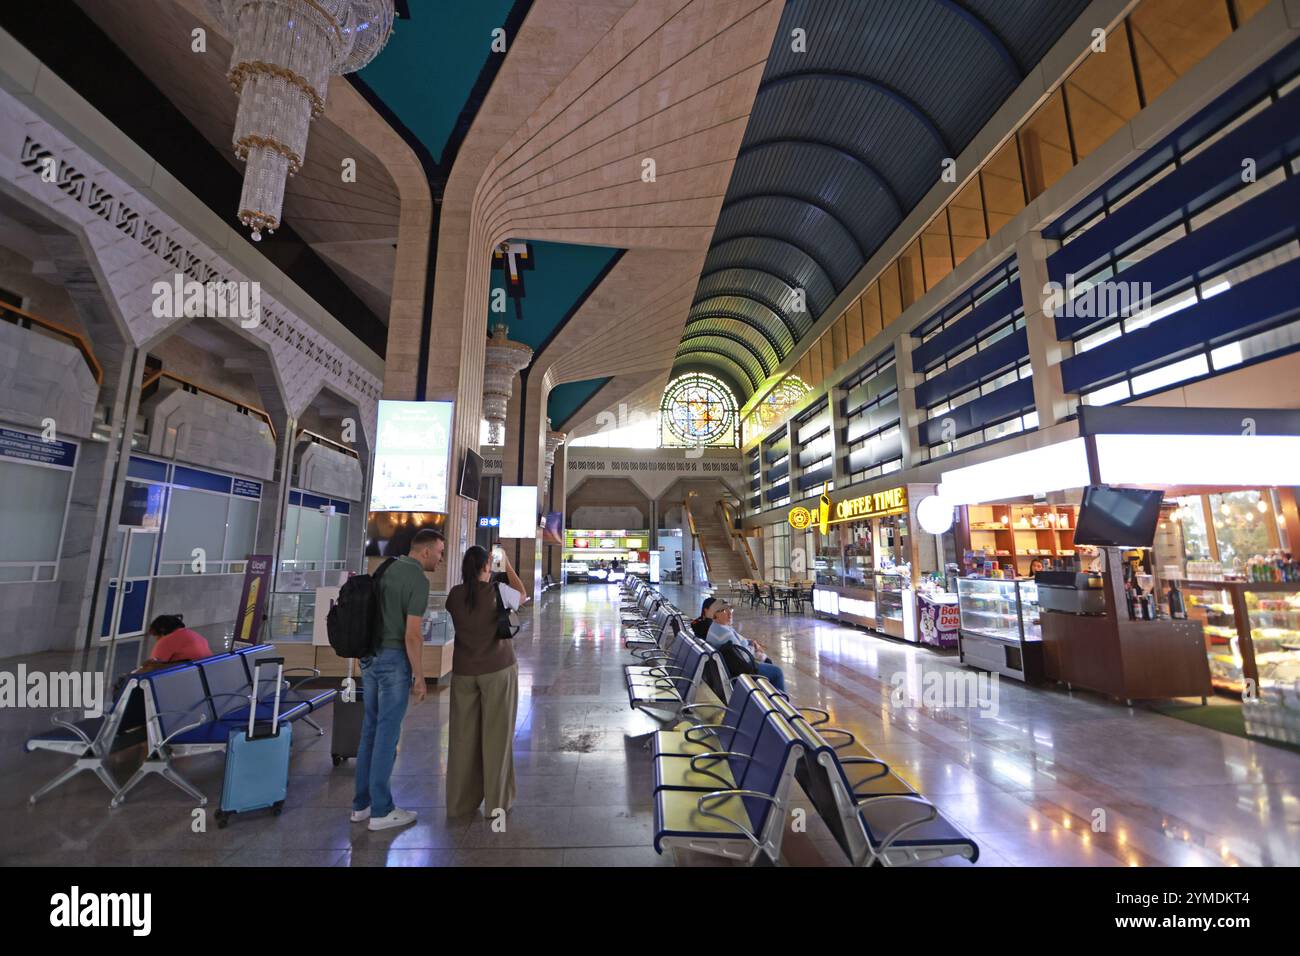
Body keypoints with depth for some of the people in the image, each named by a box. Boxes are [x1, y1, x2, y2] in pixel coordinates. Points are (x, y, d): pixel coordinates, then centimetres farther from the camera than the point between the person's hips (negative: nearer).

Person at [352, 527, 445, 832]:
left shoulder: (386, 569, 9)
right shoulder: (418, 580, -17)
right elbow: (412, 635, -19)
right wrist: (420, 677, -12)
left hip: (370, 656, 9)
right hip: (395, 659, -8)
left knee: (370, 729, 17)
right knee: (387, 733, 2)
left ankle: (362, 803, 28)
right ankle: (381, 811, 15)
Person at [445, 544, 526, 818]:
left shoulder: (455, 594, -1)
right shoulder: (498, 590, -12)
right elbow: (522, 595, 7)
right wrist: (506, 563, 12)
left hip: (463, 671, 4)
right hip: (498, 669, -3)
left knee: (463, 735, 12)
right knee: (496, 735, 7)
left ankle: (460, 803, 24)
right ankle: (496, 802, 17)